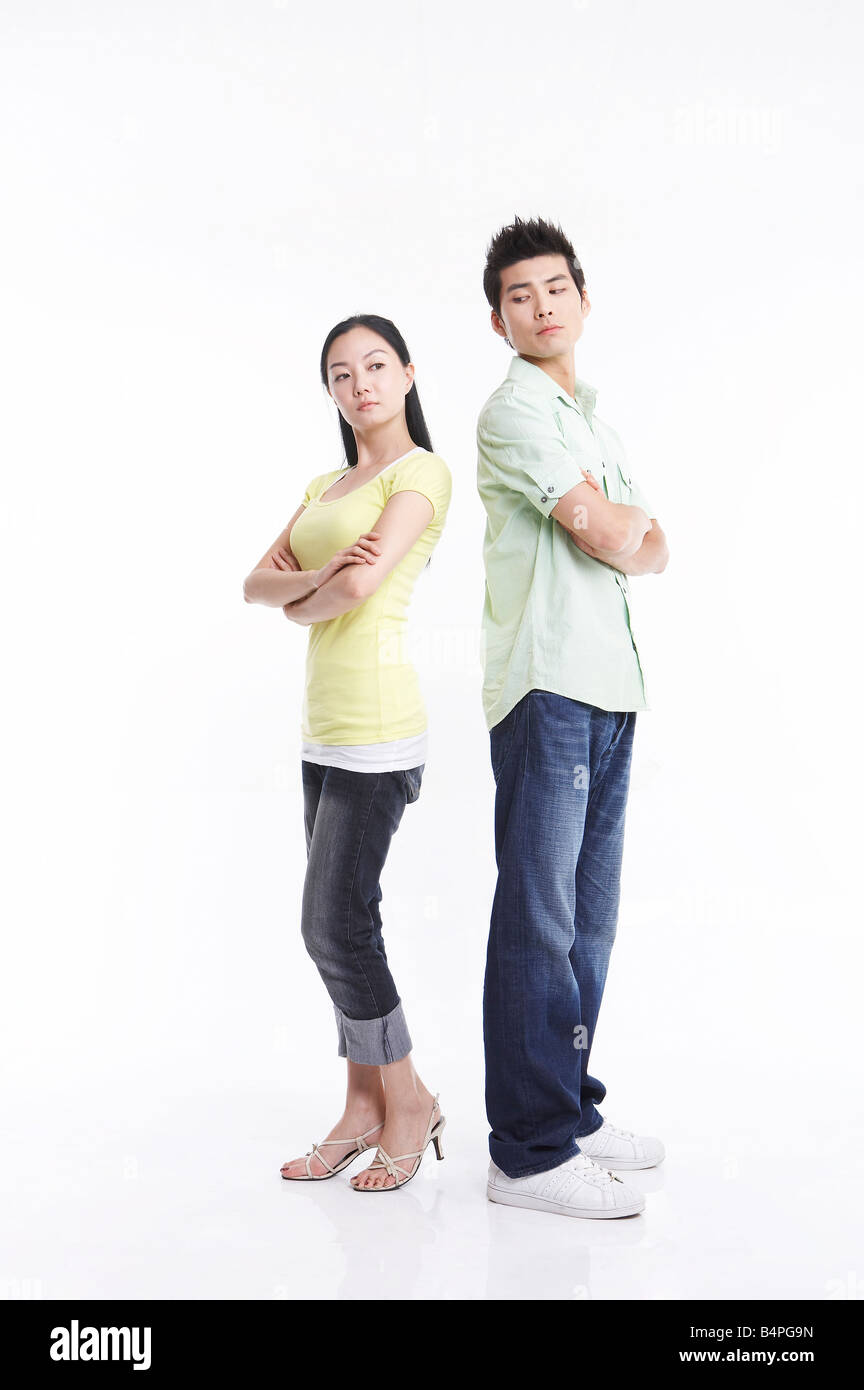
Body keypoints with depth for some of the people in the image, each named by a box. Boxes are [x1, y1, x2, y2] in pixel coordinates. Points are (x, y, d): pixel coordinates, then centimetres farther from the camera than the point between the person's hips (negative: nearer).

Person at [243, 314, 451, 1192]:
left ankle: (408, 1102, 11)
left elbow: (361, 582, -20)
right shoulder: (324, 486, 19)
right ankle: (365, 1105, 20)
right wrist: (318, 579, -11)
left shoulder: (422, 471, -6)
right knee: (341, 922, 9)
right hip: (325, 726, 8)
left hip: (375, 728, -8)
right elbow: (256, 584, 9)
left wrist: (301, 601, 0)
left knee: (334, 926, -7)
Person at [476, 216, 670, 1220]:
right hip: (548, 684, -8)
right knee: (538, 920, -7)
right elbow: (609, 538, -11)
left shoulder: (595, 422, 25)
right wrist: (625, 519, 11)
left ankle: (570, 1110, 21)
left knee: (587, 917, 11)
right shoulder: (516, 410, -3)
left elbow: (653, 553, 18)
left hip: (609, 686, 9)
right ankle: (529, 1150, -1)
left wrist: (617, 532, -3)